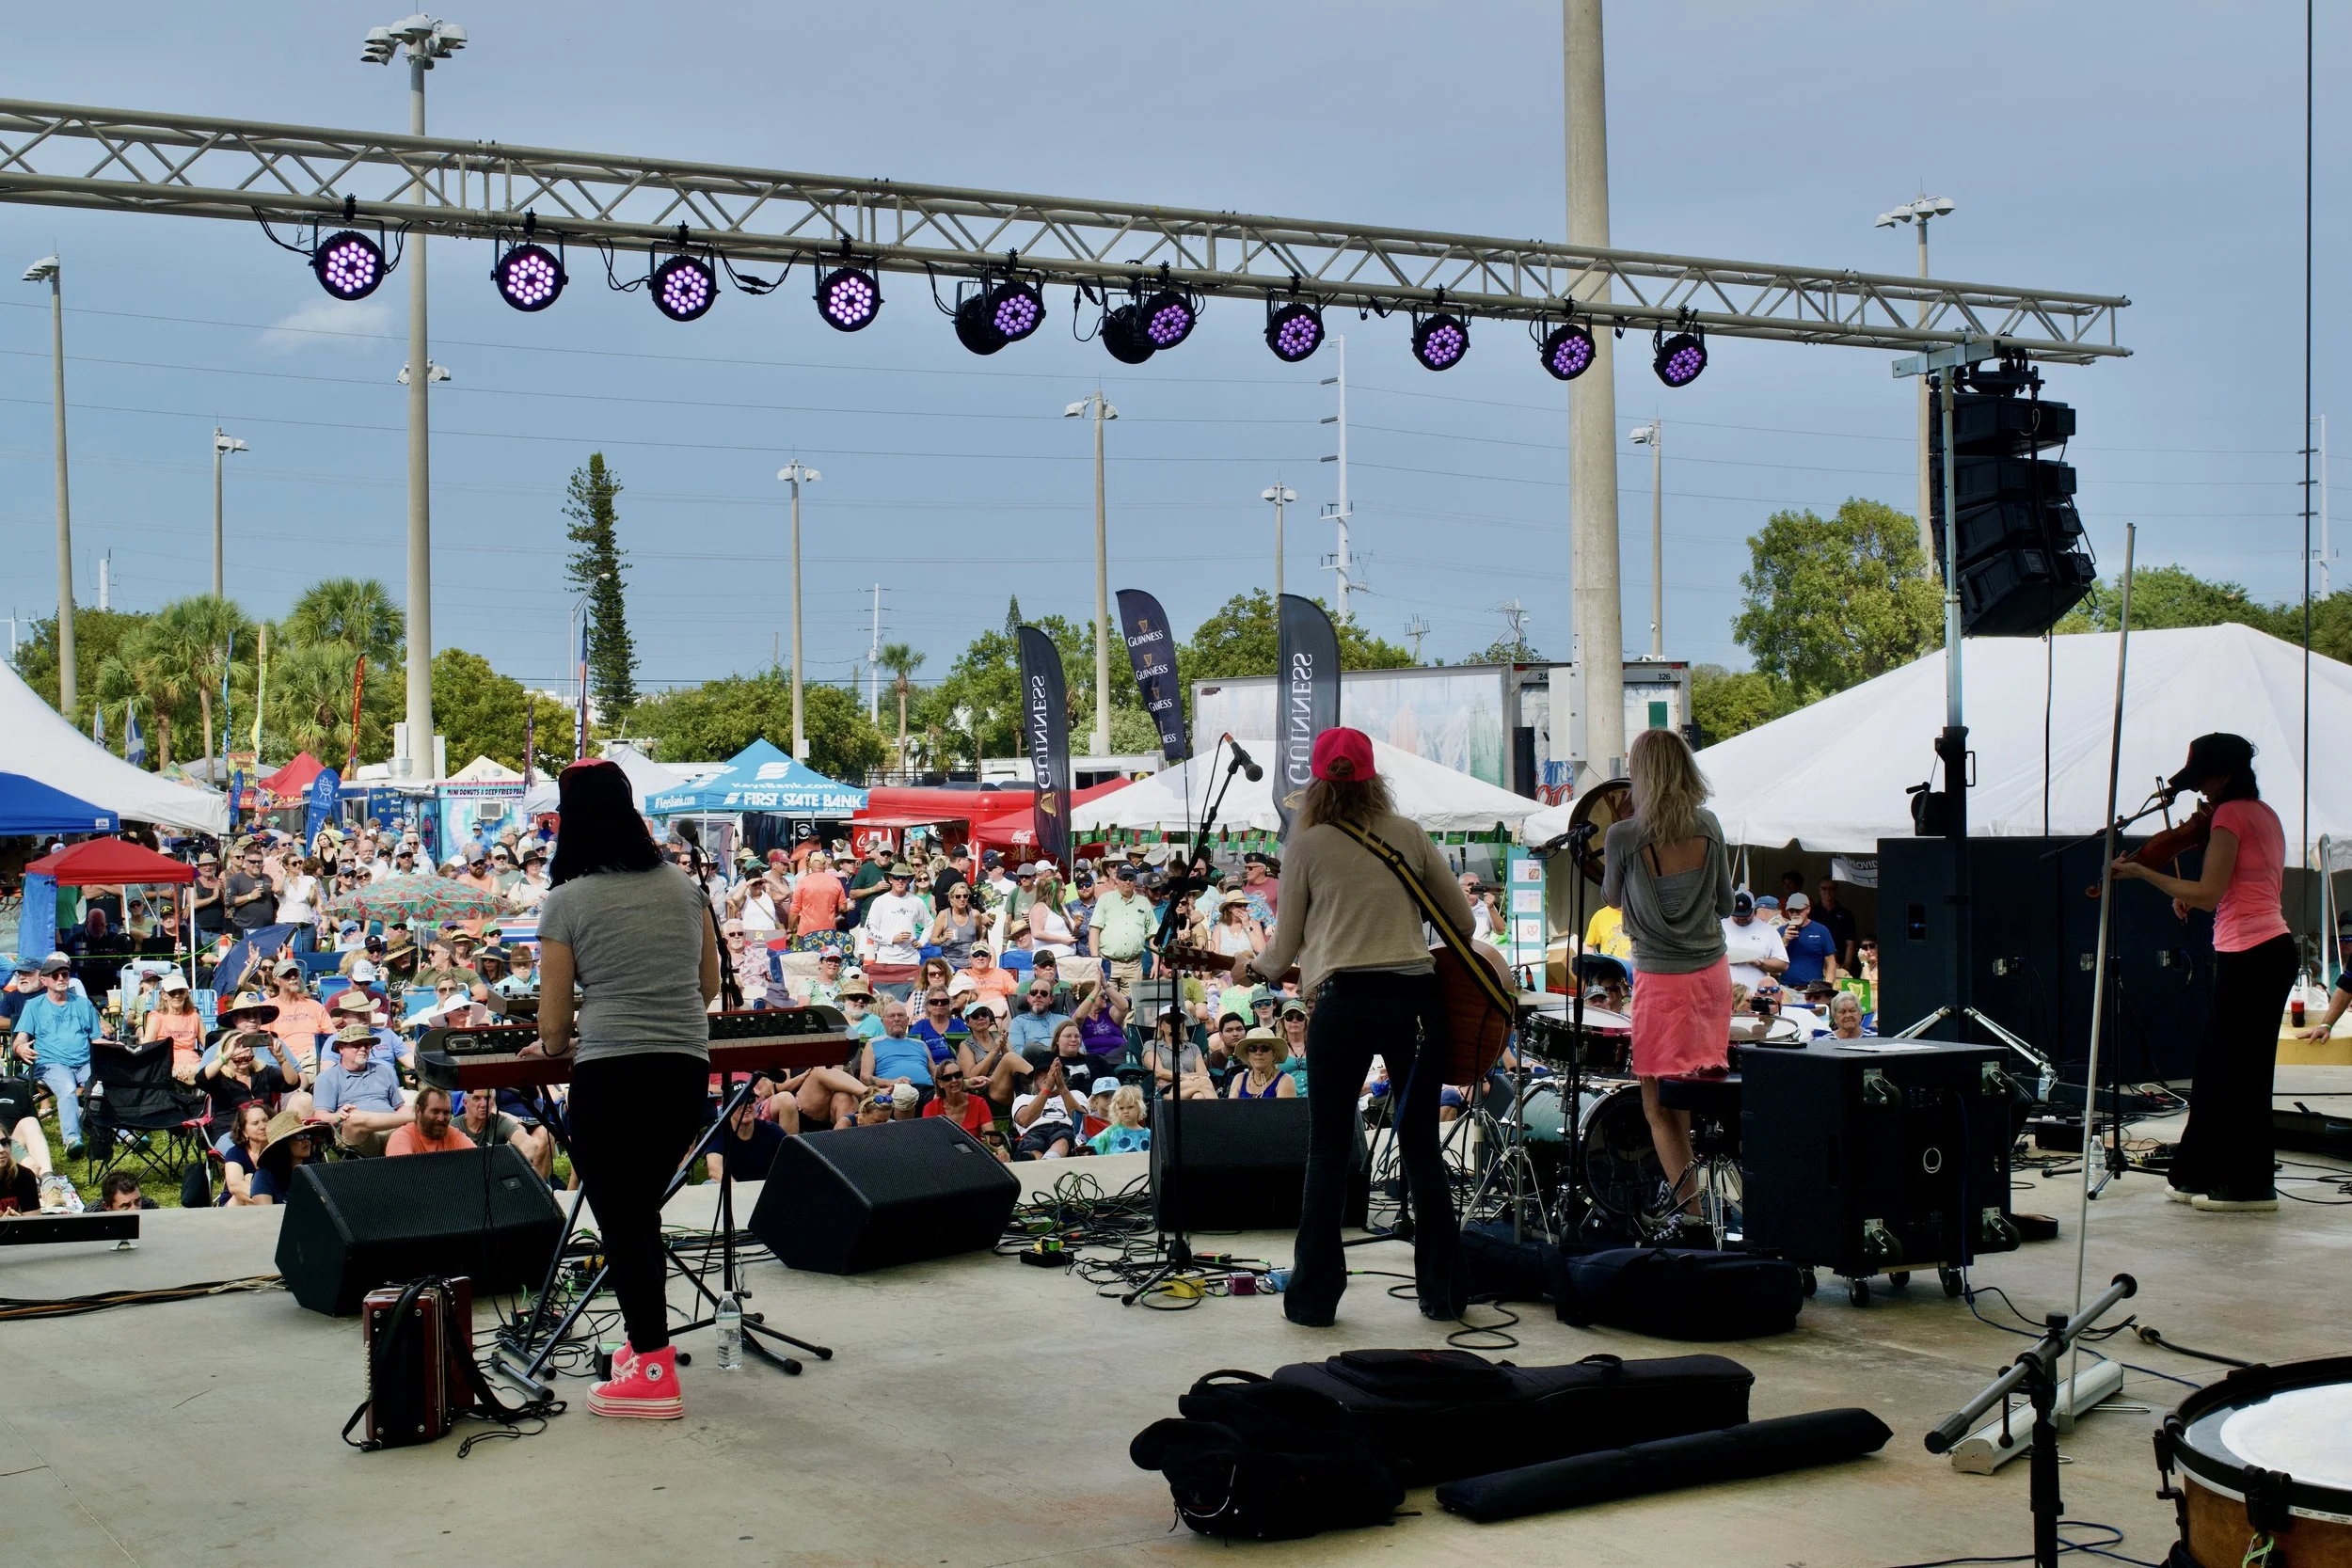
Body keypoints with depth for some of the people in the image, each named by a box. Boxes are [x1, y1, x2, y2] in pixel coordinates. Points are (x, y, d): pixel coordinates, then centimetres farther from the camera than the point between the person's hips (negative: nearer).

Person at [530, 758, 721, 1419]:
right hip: (687, 1068, 5)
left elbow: (553, 1025, -1)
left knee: (620, 1218, 4)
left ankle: (653, 1372, 4)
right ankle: (647, 1338, 31)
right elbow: (709, 985, 17)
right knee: (641, 1210, 22)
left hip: (611, 1071, -5)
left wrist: (552, 1045, 20)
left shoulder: (567, 901, -4)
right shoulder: (682, 884, 9)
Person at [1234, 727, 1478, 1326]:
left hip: (1345, 1001, -2)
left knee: (1328, 1152, 7)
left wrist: (1253, 967, 29)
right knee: (1422, 1146, 12)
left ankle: (1314, 1297, 10)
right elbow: (1463, 919, 12)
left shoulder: (1306, 845, 4)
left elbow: (1286, 947, 9)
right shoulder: (1408, 834, 9)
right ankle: (1444, 1292, 15)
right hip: (1418, 997, 2)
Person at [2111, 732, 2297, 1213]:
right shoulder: (2264, 815, 17)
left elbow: (2209, 894, -17)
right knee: (2215, 1062, 14)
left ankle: (2251, 1185, 4)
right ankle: (2199, 1173, 20)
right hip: (2275, 948, 9)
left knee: (2239, 1067, -2)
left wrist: (2142, 872, -13)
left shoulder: (2230, 814, -11)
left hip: (2248, 955, -9)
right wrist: (2190, 895, 10)